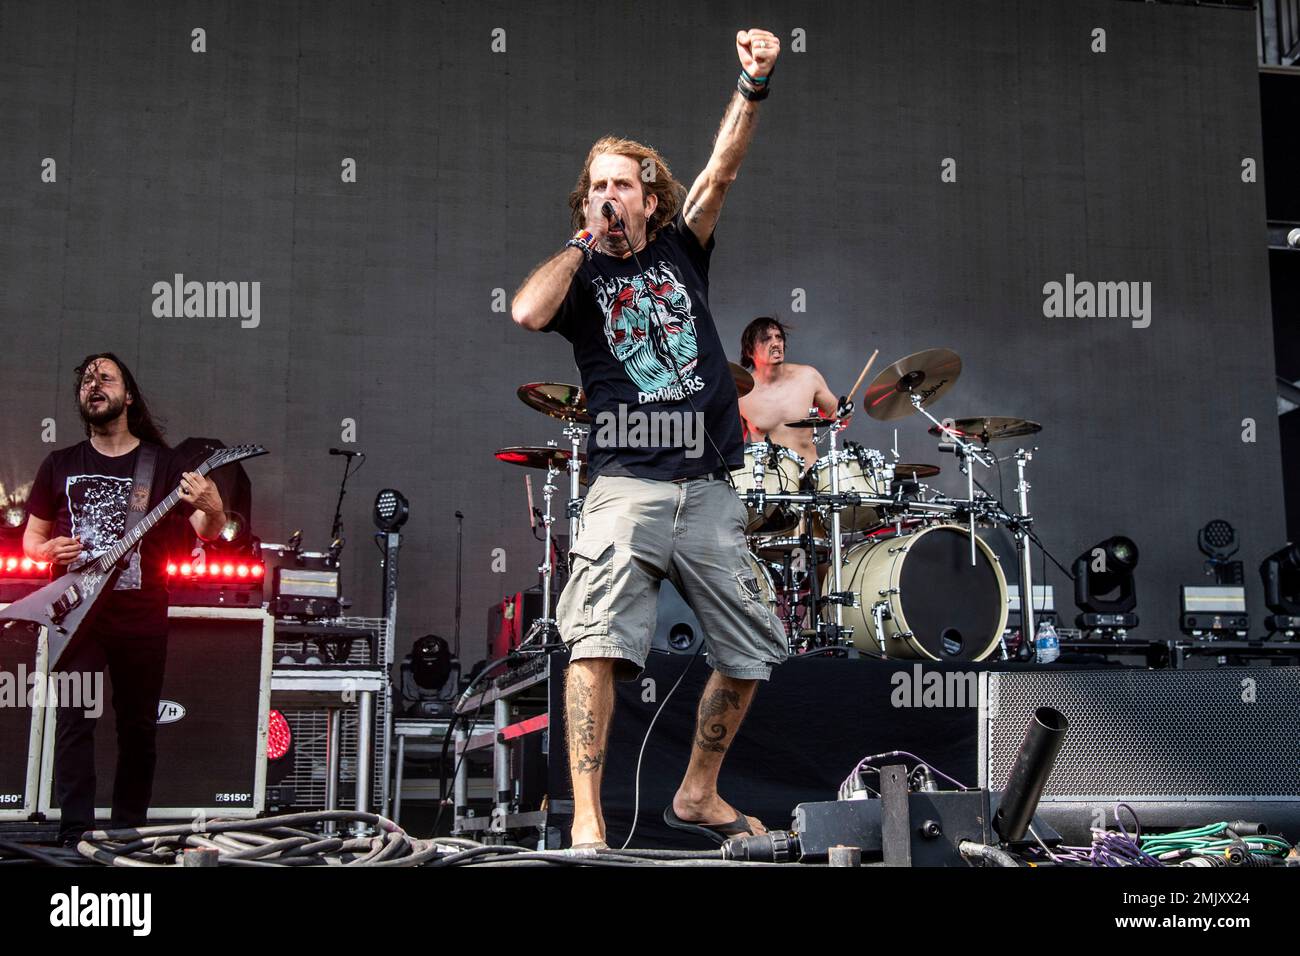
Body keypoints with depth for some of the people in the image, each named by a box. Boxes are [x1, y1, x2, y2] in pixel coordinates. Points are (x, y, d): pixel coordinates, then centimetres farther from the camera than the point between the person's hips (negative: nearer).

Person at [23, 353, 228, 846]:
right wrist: (51, 549, -8)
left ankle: (128, 833, 17)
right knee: (74, 721, -6)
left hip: (142, 619, 0)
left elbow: (208, 531, -1)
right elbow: (31, 536, 16)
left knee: (139, 726, 6)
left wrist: (211, 509, -24)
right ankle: (75, 837, -2)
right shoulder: (61, 464, 10)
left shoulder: (162, 464, 4)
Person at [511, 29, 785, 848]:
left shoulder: (681, 251, 14)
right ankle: (587, 818, -17)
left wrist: (754, 86, -13)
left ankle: (698, 794, 25)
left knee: (752, 650, 9)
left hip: (710, 491, 4)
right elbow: (527, 313, -15)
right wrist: (582, 241, -4)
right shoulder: (581, 276, 7)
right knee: (598, 640, -20)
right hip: (627, 487, -3)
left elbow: (721, 172, 0)